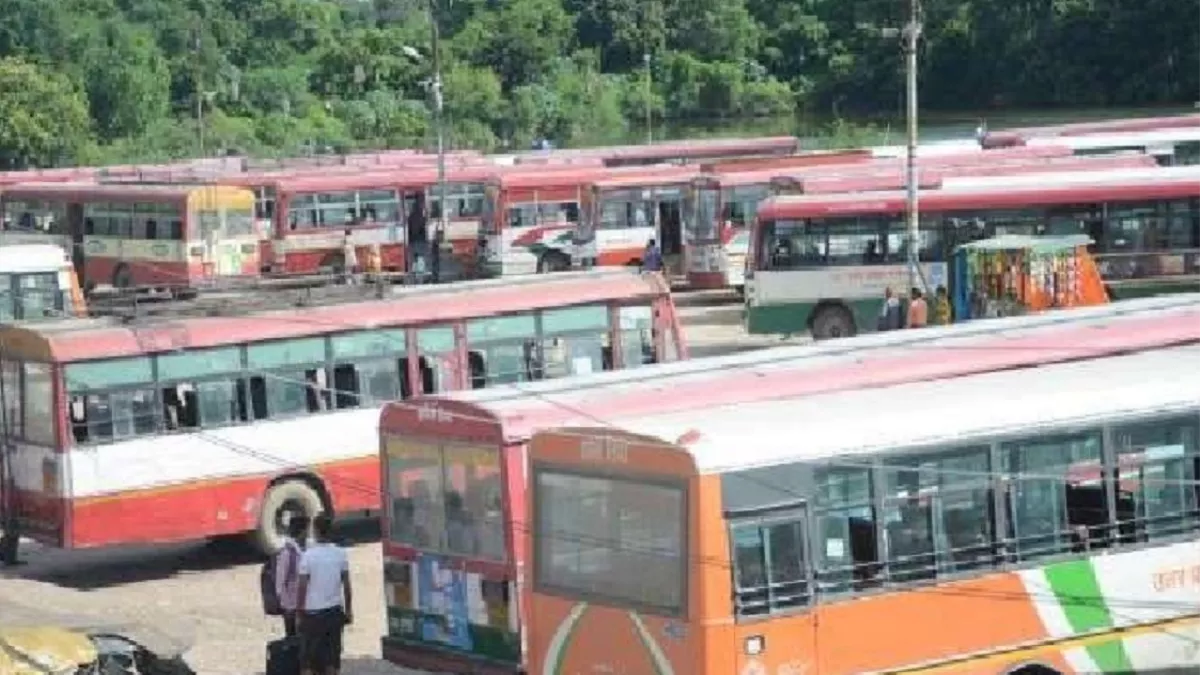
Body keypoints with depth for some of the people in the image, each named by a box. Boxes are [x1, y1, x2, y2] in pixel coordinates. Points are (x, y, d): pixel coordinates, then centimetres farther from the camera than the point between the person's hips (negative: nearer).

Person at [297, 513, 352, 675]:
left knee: (308, 658, 4)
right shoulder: (340, 554, -1)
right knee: (332, 657, 10)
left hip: (313, 613, -3)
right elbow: (346, 585, 3)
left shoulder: (308, 555, -12)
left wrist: (299, 613, -3)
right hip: (334, 611, 3)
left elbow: (303, 587, -11)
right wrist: (348, 610, 13)